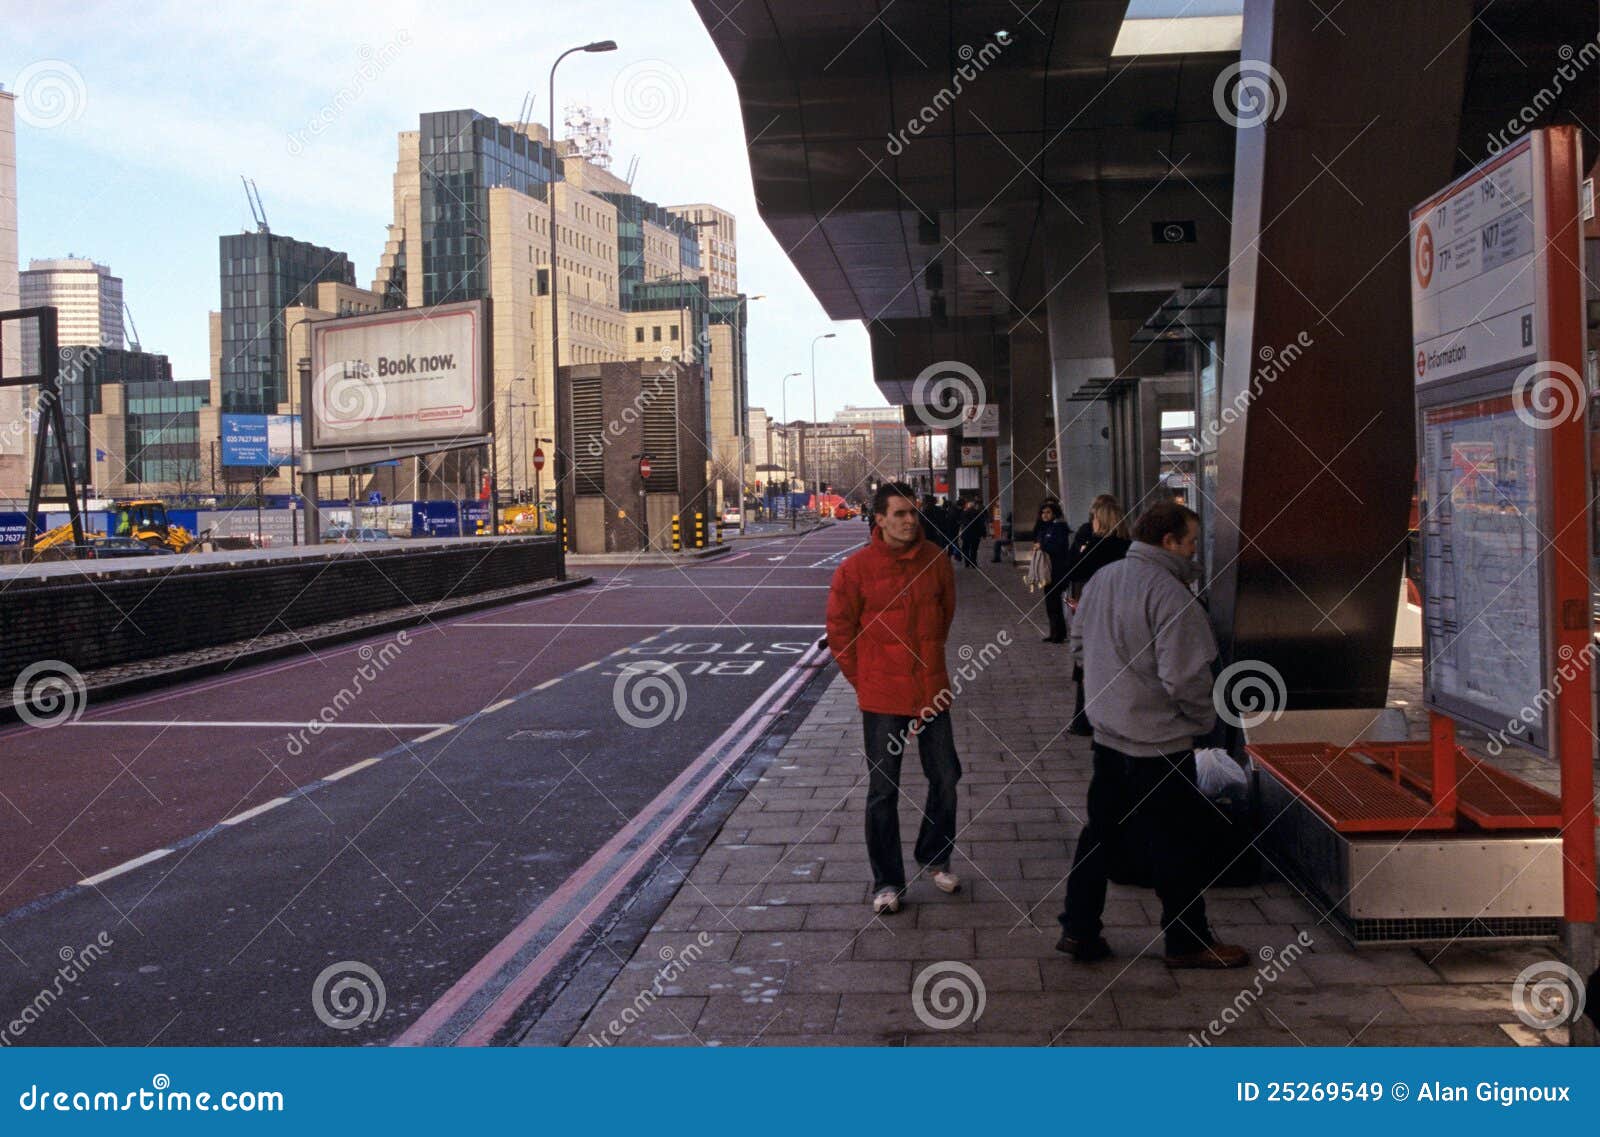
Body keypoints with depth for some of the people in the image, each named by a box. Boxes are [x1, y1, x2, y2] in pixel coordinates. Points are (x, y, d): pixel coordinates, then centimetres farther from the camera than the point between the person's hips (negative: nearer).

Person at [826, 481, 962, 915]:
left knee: (946, 778, 12)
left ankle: (935, 858, 35)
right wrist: (863, 680, 1)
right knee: (883, 790, 6)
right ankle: (887, 881, 18)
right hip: (882, 699, -3)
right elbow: (839, 630, -2)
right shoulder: (856, 568, -10)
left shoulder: (935, 560, -1)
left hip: (932, 692, 3)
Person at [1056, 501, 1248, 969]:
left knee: (1100, 832, 16)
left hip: (1108, 733, 8)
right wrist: (1204, 717, -6)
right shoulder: (1170, 594, -20)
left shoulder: (1101, 579, 6)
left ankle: (1079, 930, 21)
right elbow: (1183, 676, -23)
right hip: (1160, 741, -8)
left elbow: (1079, 644, 16)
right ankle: (1188, 942, 18)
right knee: (1175, 843, 6)